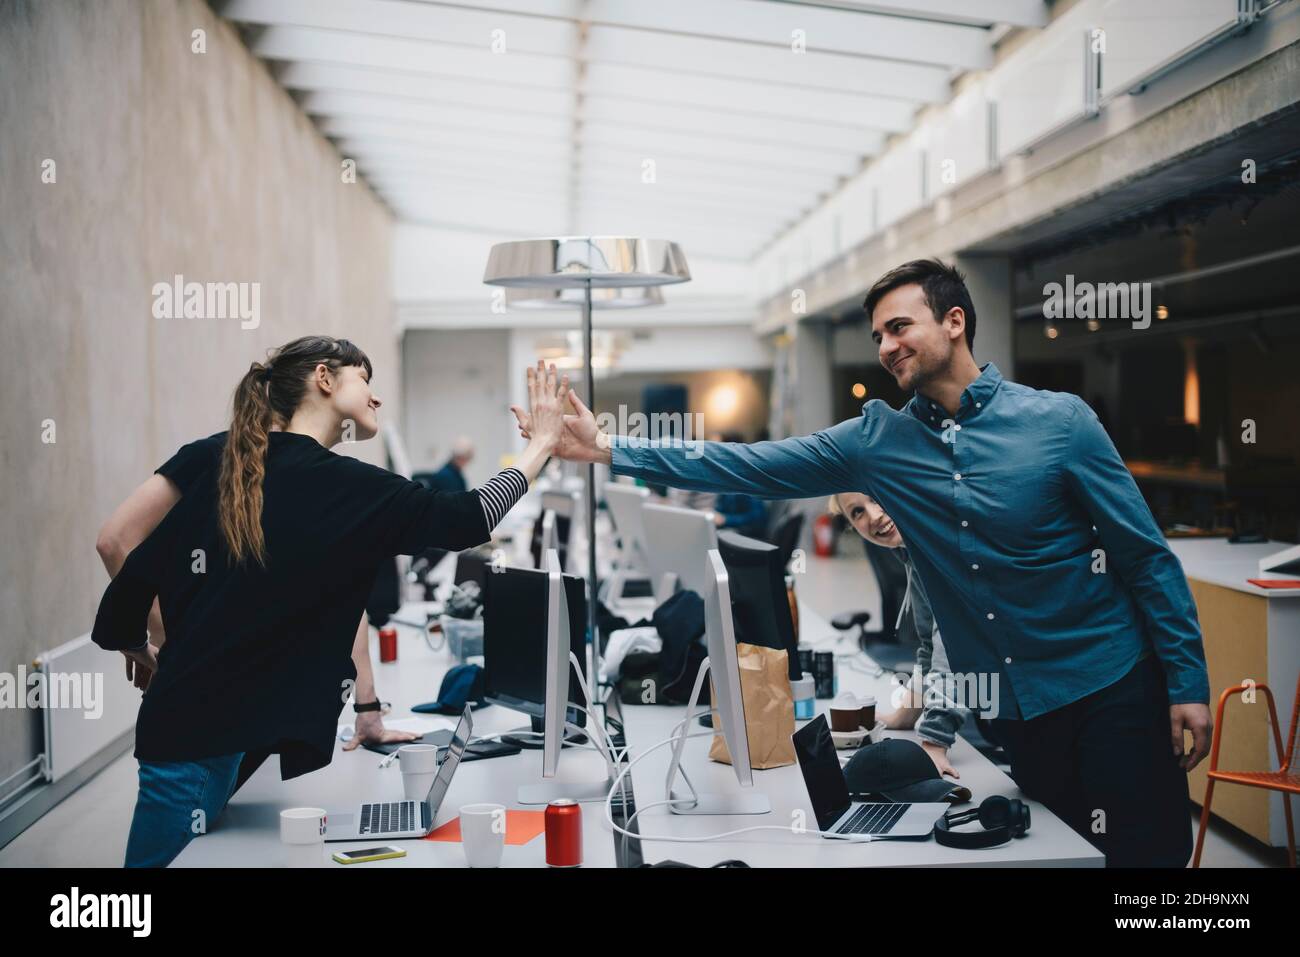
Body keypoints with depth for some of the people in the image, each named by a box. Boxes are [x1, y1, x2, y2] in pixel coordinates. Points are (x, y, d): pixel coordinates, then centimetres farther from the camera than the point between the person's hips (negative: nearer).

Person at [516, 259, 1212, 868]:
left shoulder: (1060, 420, -9)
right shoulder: (878, 439, 0)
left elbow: (1146, 557, -5)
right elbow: (752, 468, -4)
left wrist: (1188, 683, -9)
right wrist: (609, 450, -10)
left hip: (1110, 692, -3)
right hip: (1004, 708, 3)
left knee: (1147, 853, 1)